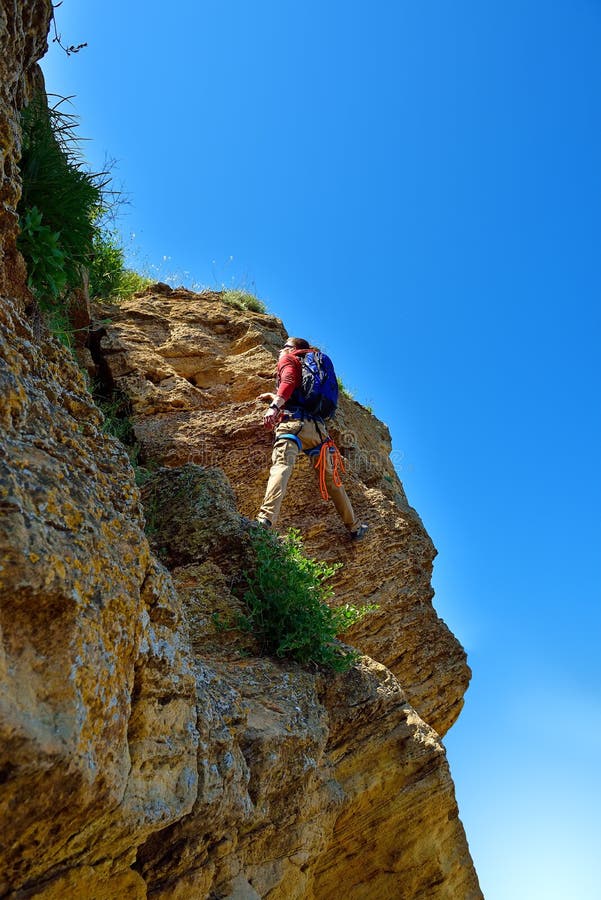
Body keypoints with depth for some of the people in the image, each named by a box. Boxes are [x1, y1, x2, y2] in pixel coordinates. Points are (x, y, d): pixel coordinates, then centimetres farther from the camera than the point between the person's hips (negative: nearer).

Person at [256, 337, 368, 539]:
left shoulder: (288, 359, 16)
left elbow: (288, 381, -7)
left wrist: (274, 406, -20)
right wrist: (275, 398, 50)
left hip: (294, 421, -6)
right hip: (317, 426, 7)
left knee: (281, 465, -25)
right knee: (330, 477, 14)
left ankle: (266, 519, -46)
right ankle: (354, 527, 21)